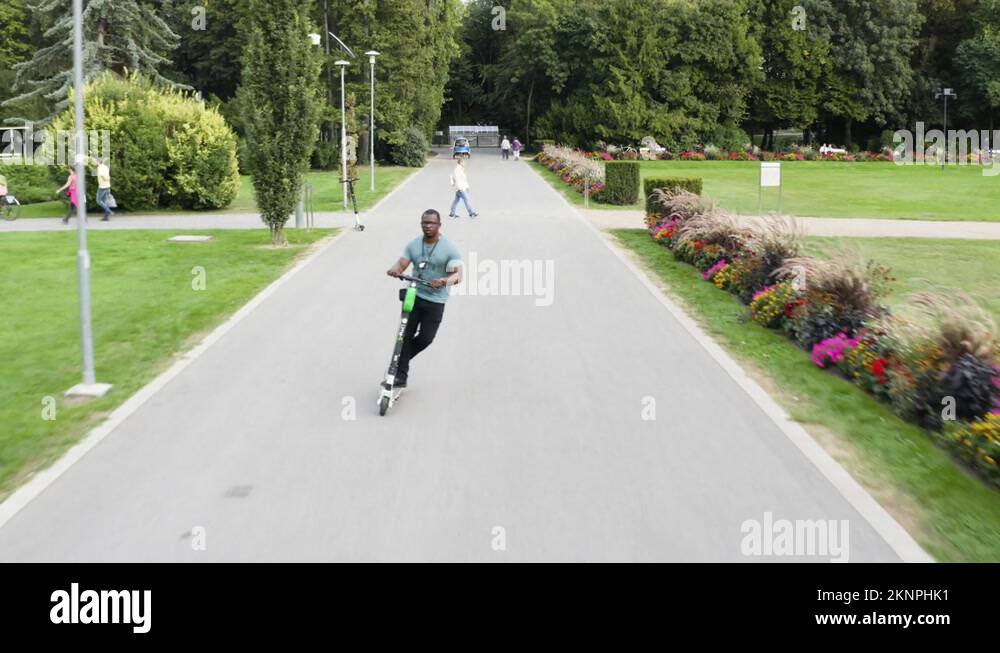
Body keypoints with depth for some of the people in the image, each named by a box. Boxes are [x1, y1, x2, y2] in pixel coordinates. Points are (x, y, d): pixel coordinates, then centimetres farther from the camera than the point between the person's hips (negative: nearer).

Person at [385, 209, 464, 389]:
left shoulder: (449, 248, -9)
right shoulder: (413, 244, 4)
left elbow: (458, 274, -18)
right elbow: (402, 263, -4)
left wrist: (444, 281, -40)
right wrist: (395, 270, -29)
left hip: (435, 301, -2)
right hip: (413, 295, 2)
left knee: (425, 338, -3)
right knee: (406, 335, -5)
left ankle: (399, 361, 23)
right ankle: (401, 374, 1)